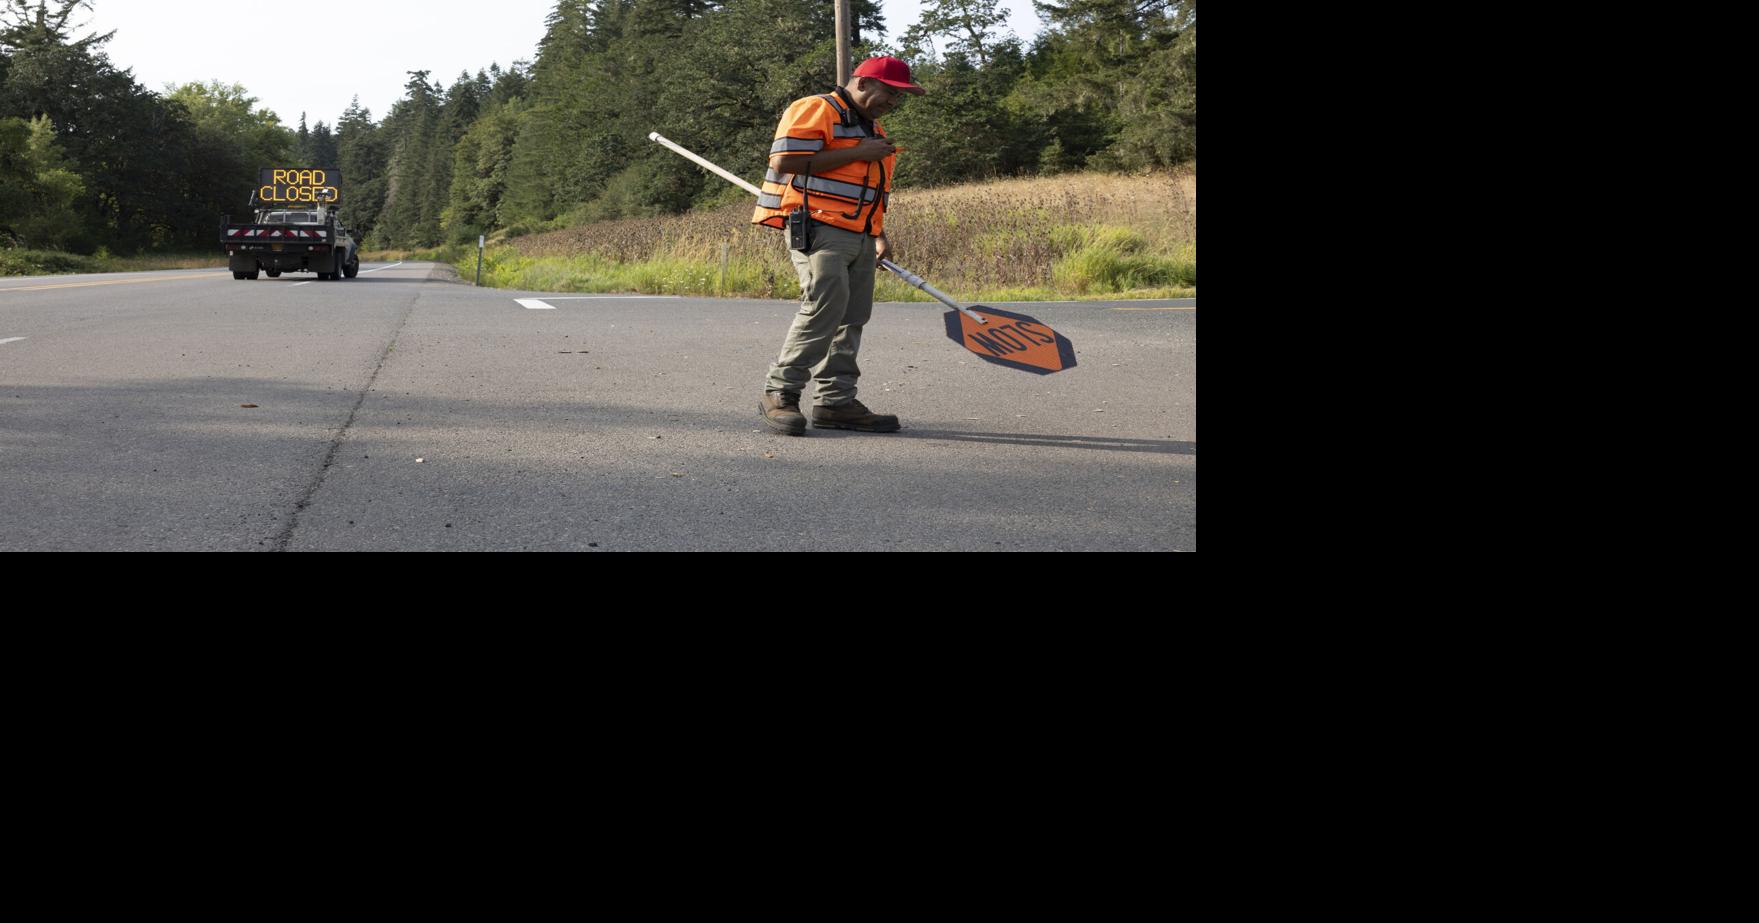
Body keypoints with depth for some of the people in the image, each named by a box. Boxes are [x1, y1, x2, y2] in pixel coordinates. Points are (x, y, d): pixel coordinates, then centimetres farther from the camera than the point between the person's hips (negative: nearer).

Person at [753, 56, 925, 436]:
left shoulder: (873, 128, 26)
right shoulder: (814, 111, -6)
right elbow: (784, 161, -18)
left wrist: (879, 234, 26)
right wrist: (857, 153, -15)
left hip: (859, 238, 9)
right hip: (818, 229, -9)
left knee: (852, 317, 5)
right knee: (825, 306, -19)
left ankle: (834, 401, 11)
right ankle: (779, 394, -13)